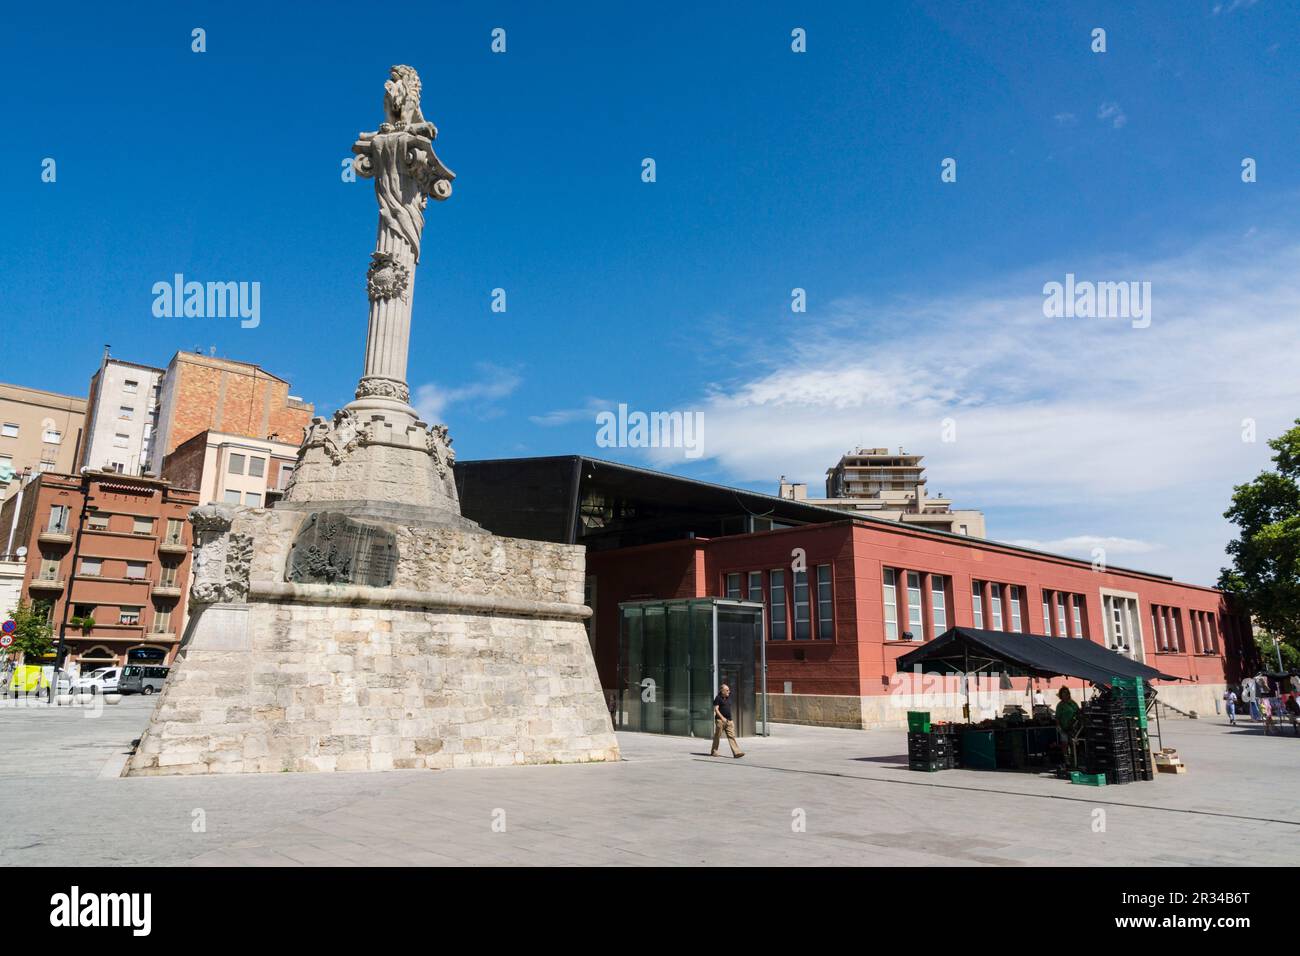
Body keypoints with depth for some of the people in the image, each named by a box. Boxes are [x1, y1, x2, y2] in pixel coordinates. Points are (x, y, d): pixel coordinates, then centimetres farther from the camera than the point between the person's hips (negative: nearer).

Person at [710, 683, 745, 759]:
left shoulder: (729, 698, 13)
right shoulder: (718, 698, -7)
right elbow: (716, 709, -13)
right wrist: (722, 718, -22)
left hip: (729, 720, 6)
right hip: (720, 720, -6)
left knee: (731, 736, -3)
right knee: (717, 736, 4)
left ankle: (736, 752, -10)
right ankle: (714, 752, 18)